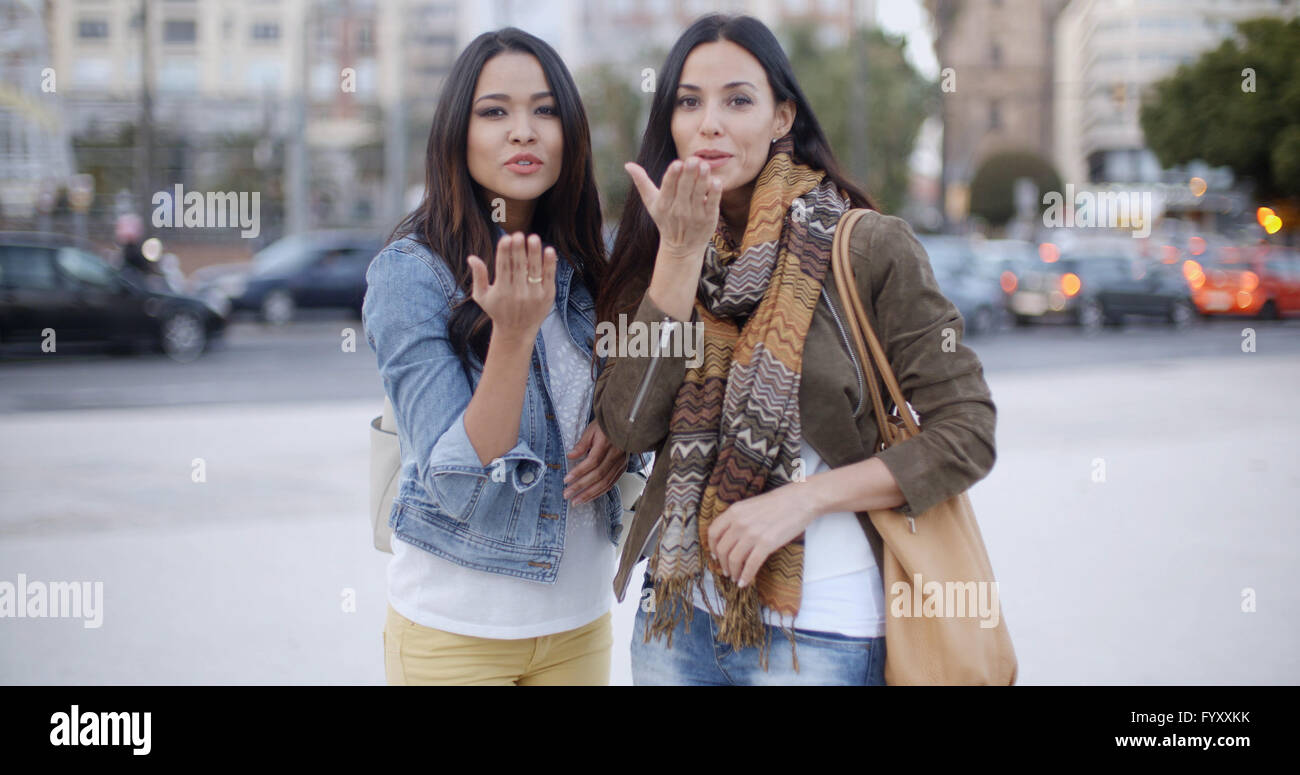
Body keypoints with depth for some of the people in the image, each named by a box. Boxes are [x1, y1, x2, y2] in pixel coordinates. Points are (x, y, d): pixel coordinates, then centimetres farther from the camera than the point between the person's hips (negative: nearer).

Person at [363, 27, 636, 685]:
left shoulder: (584, 268, 1)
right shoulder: (409, 272, -15)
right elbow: (460, 483, -21)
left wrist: (620, 435, -7)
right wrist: (514, 333, -32)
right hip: (457, 628, -5)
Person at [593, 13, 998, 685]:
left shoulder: (868, 247, -9)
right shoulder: (658, 254, 4)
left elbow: (967, 434, -10)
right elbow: (627, 427, -8)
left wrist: (803, 498, -17)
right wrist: (682, 250, -13)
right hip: (675, 616, 4)